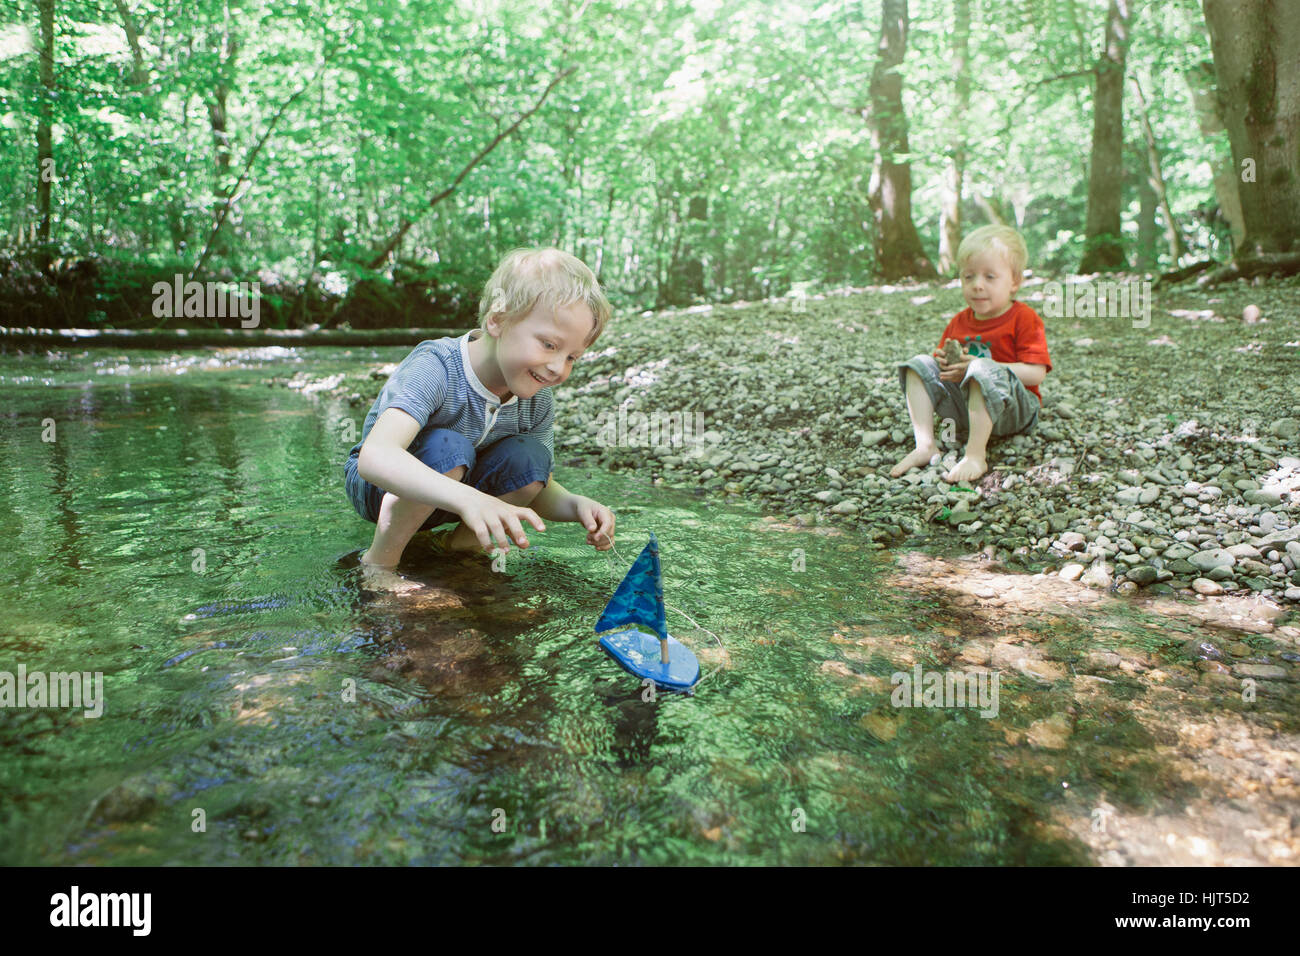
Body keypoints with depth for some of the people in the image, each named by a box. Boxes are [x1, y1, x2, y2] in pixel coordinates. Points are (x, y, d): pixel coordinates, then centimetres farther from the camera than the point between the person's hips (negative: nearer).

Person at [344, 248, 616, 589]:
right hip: (380, 486, -5)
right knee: (449, 447, -35)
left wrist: (576, 505, -27)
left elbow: (538, 488, -2)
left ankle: (460, 542, 2)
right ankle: (379, 561, -15)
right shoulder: (435, 369, -33)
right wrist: (469, 498, -64)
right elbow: (375, 457, -49)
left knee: (529, 457, -21)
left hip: (446, 495, 5)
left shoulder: (537, 401, -13)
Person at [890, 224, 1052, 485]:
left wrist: (978, 366, -23)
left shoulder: (1024, 319, -5)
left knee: (985, 371, -36)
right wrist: (945, 363, -8)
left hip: (1013, 409, -6)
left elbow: (1036, 373, -16)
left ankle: (976, 456, -39)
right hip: (963, 402, 6)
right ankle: (925, 445, -19)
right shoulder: (959, 322, 12)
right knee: (920, 365, -6)